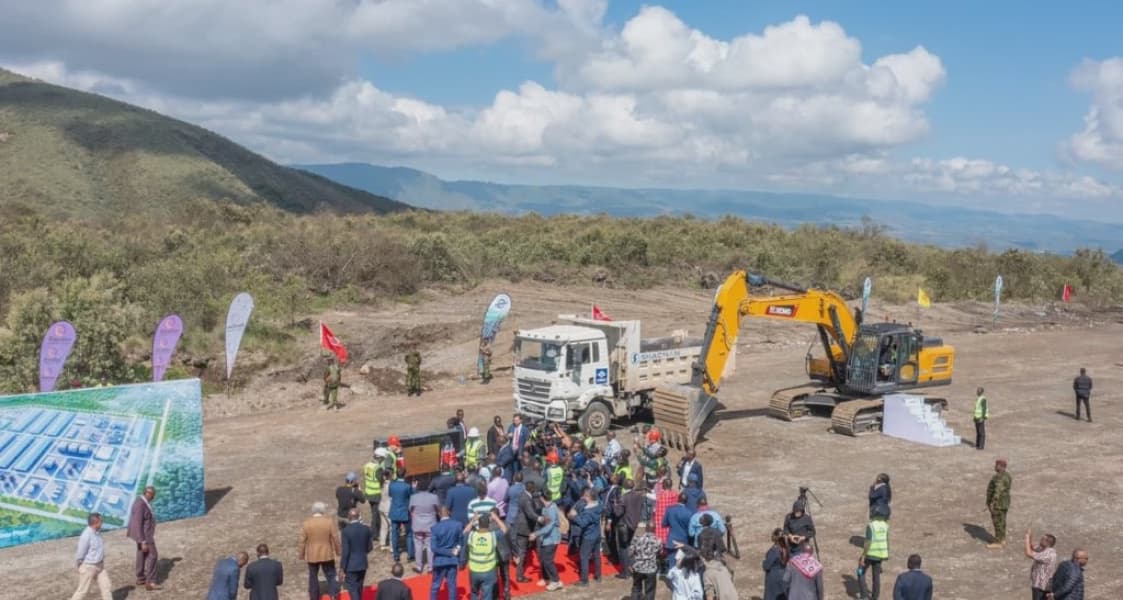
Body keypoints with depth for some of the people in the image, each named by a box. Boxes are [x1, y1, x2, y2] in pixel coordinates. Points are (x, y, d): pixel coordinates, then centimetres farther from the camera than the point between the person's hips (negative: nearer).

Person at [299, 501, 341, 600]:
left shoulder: (306, 523, -8)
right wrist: (338, 551, 7)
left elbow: (302, 541, -4)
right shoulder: (329, 522, -9)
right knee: (331, 576, 7)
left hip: (312, 556, 1)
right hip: (327, 555, -1)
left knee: (313, 577, 13)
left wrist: (300, 555, 7)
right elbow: (335, 538, -5)